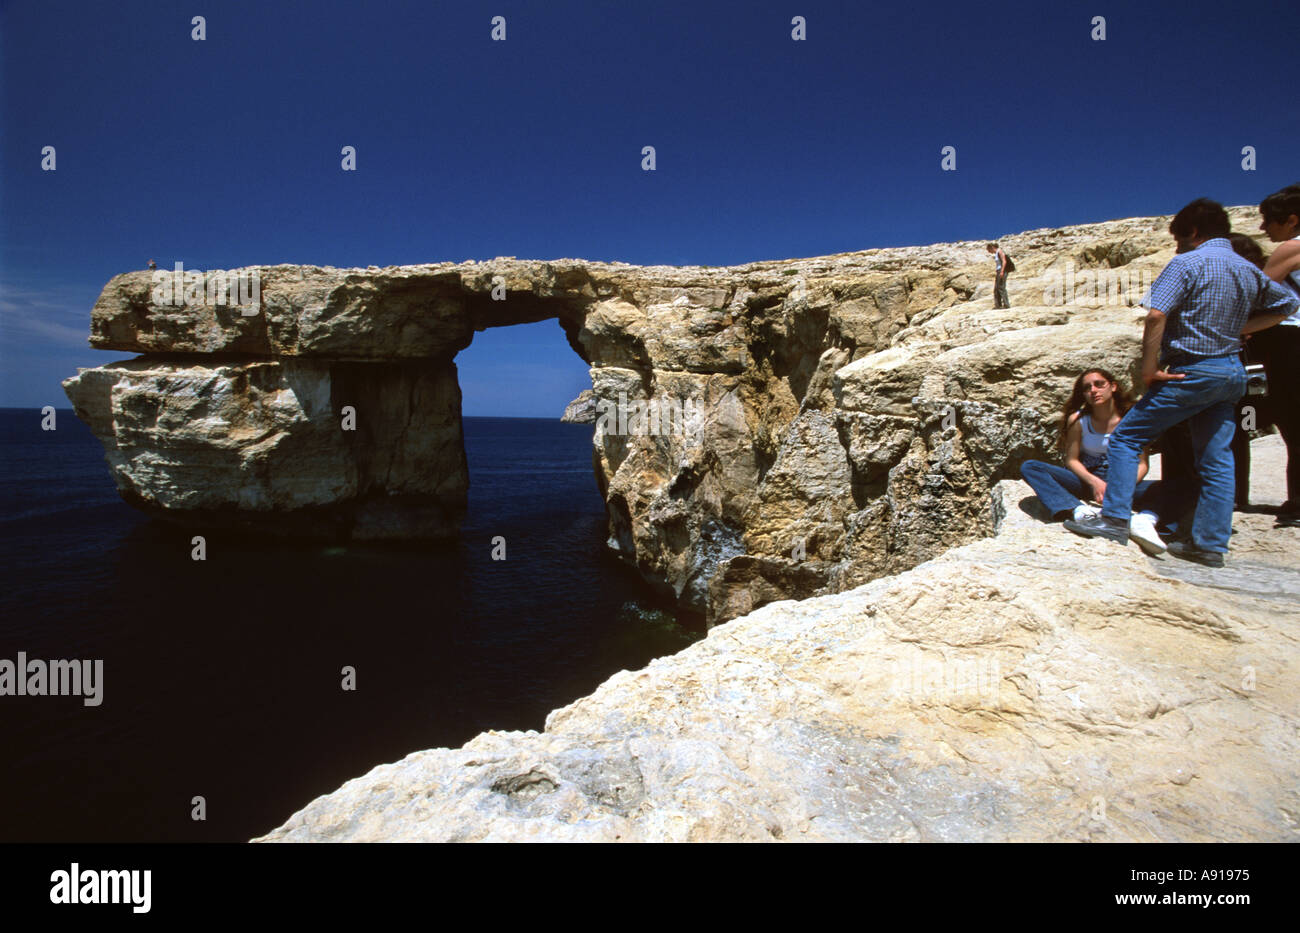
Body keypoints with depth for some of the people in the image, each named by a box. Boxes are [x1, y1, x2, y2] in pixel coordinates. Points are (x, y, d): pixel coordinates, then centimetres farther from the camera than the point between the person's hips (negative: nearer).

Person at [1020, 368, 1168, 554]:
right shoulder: (1077, 420, -1)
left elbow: (1142, 463, -6)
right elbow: (1071, 460, -3)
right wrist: (1094, 482, -22)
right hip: (1085, 481, 0)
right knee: (1029, 467, -24)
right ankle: (1079, 510, -44)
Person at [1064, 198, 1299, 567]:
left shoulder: (1187, 263, -10)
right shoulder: (1249, 270, 13)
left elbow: (1155, 317, -21)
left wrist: (1149, 369, -15)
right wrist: (1237, 329, 18)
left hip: (1191, 372, -7)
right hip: (1232, 372, 8)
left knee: (1126, 437, 1)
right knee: (1216, 460, 8)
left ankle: (1115, 519, -4)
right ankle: (1210, 544, 11)